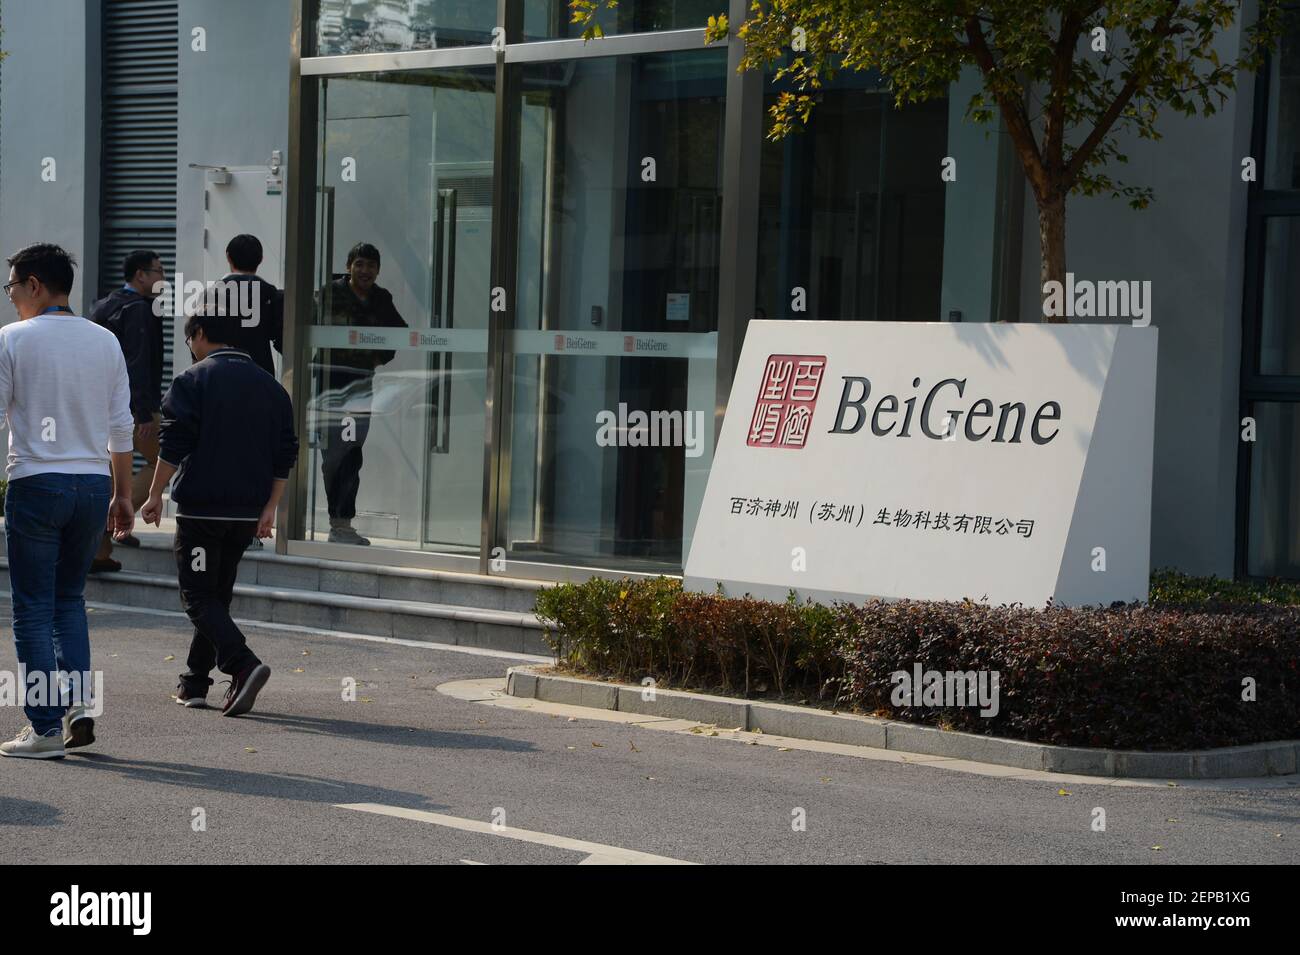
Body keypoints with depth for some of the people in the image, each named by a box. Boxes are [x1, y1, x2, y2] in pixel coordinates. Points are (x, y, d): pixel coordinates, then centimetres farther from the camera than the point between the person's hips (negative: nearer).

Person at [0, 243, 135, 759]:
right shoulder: (105, 341, 9)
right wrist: (122, 495, 17)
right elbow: (121, 428, 11)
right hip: (94, 484, 5)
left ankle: (45, 727, -1)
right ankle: (80, 703, 2)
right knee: (70, 600, 17)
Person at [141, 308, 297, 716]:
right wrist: (269, 508, 10)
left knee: (199, 597, -3)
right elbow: (284, 455, 9)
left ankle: (244, 665, -23)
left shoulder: (192, 380, -6)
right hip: (247, 511, 6)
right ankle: (194, 683, 20)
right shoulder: (269, 385, 11)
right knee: (218, 595, 16)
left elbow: (174, 445, -12)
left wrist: (155, 495, -4)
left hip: (200, 509, -6)